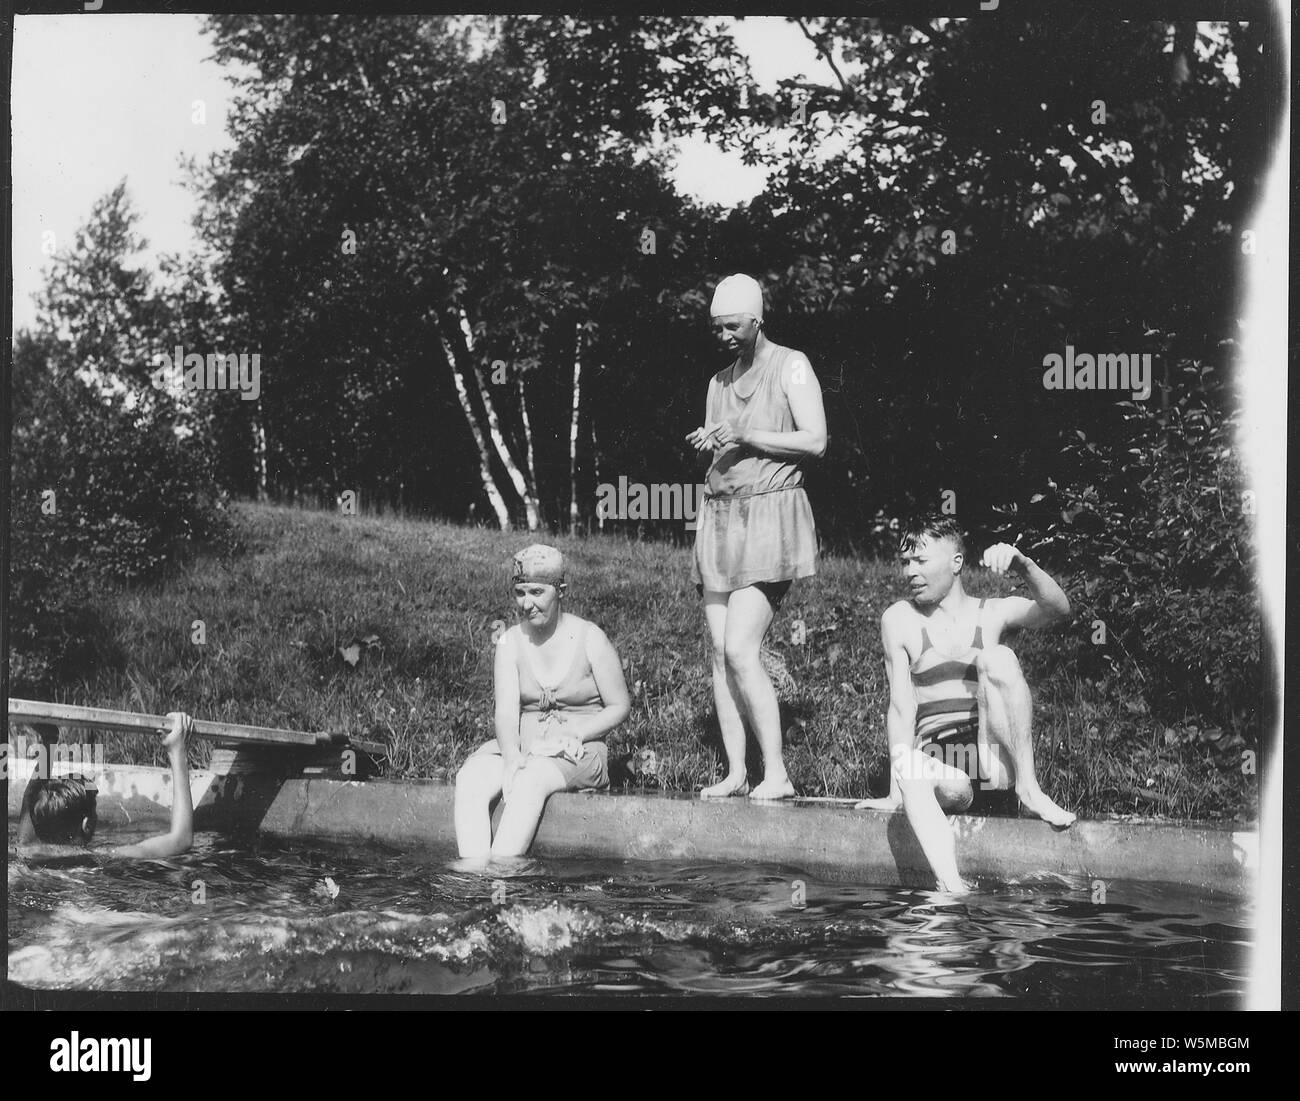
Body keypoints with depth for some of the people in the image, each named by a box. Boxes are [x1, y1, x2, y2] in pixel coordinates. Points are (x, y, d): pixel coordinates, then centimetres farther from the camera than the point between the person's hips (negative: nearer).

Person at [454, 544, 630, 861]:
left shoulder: (589, 639, -2)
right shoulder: (510, 642, 6)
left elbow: (620, 706, 0)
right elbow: (506, 711, -5)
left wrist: (571, 737, -13)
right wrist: (513, 757, -25)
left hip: (579, 752, -3)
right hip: (522, 748, 3)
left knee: (530, 780, -36)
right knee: (469, 779, -26)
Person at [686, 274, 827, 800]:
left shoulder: (790, 365, -2)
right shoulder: (719, 382, 17)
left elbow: (815, 441, -11)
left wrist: (746, 436, -17)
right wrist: (705, 443, 0)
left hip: (770, 516, -7)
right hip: (720, 515, 7)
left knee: (740, 650, -16)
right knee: (719, 652, 1)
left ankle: (777, 775, -11)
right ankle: (735, 773, 4)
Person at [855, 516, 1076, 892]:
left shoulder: (993, 613, 11)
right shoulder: (900, 619, 10)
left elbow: (1057, 610, -9)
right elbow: (902, 709, 2)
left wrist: (1023, 566, -29)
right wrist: (896, 792, -7)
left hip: (995, 757, 0)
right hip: (936, 758, 0)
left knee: (997, 658, -24)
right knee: (910, 769, -37)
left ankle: (1028, 787, -21)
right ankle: (953, 890, -52)